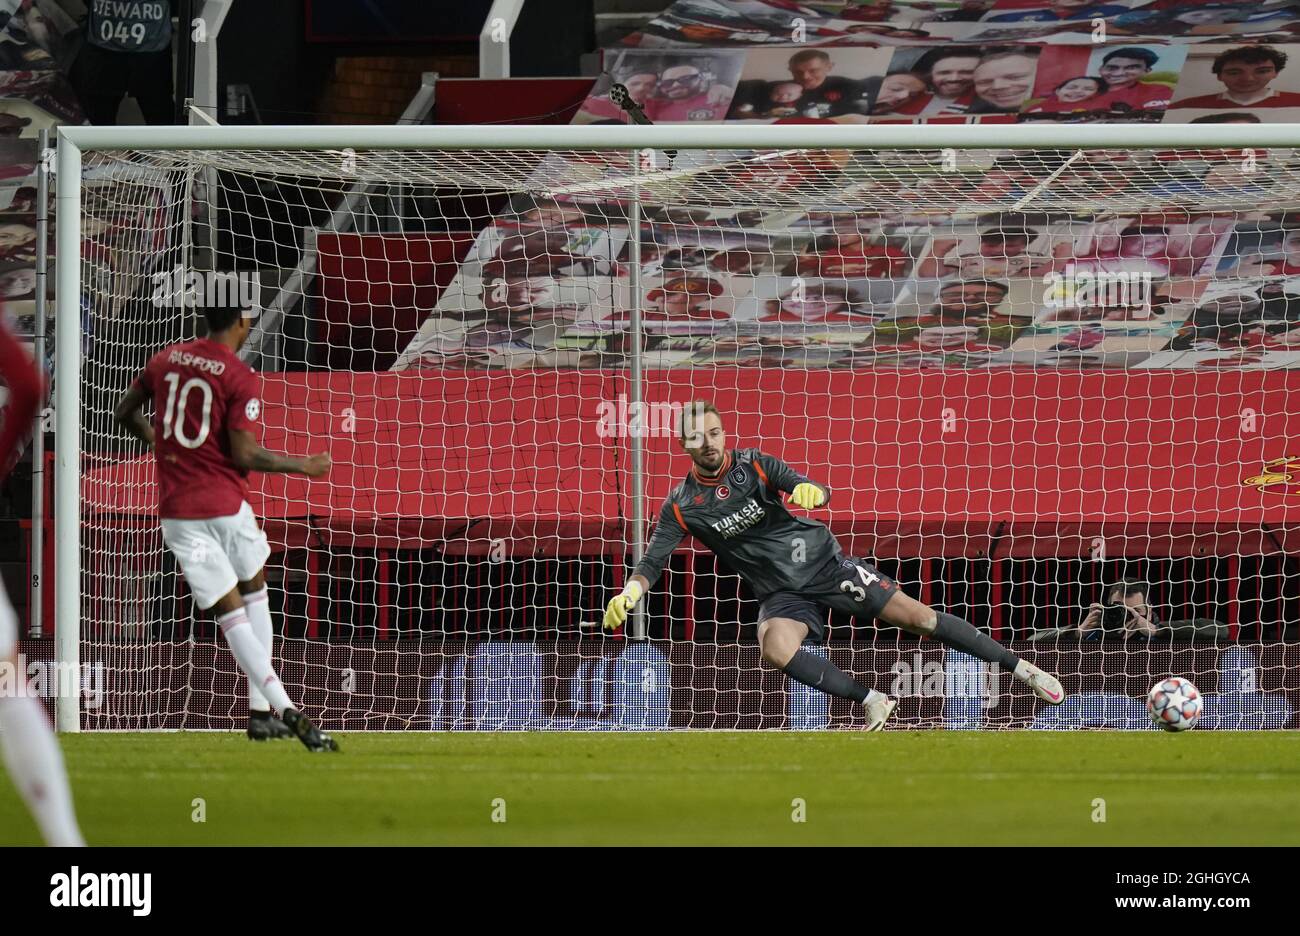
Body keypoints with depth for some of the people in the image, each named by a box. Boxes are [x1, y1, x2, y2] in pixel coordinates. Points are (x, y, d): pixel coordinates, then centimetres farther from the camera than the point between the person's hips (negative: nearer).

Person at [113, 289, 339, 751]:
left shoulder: (165, 359, 6)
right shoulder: (240, 378, -10)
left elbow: (123, 412, 17)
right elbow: (244, 454, -14)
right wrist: (302, 466, -2)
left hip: (177, 511, 3)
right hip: (226, 503, -3)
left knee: (231, 615, -1)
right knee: (255, 592, 19)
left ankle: (282, 709, -13)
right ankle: (261, 710, 11)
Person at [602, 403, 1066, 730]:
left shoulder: (753, 464, -9)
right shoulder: (681, 506, -6)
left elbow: (820, 492, -17)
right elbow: (653, 561, -9)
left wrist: (812, 491, -42)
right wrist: (630, 592, -31)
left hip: (824, 563, -1)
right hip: (782, 593, 1)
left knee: (917, 615, -8)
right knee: (775, 649, -33)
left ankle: (1021, 668, 2)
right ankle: (871, 701, -21)